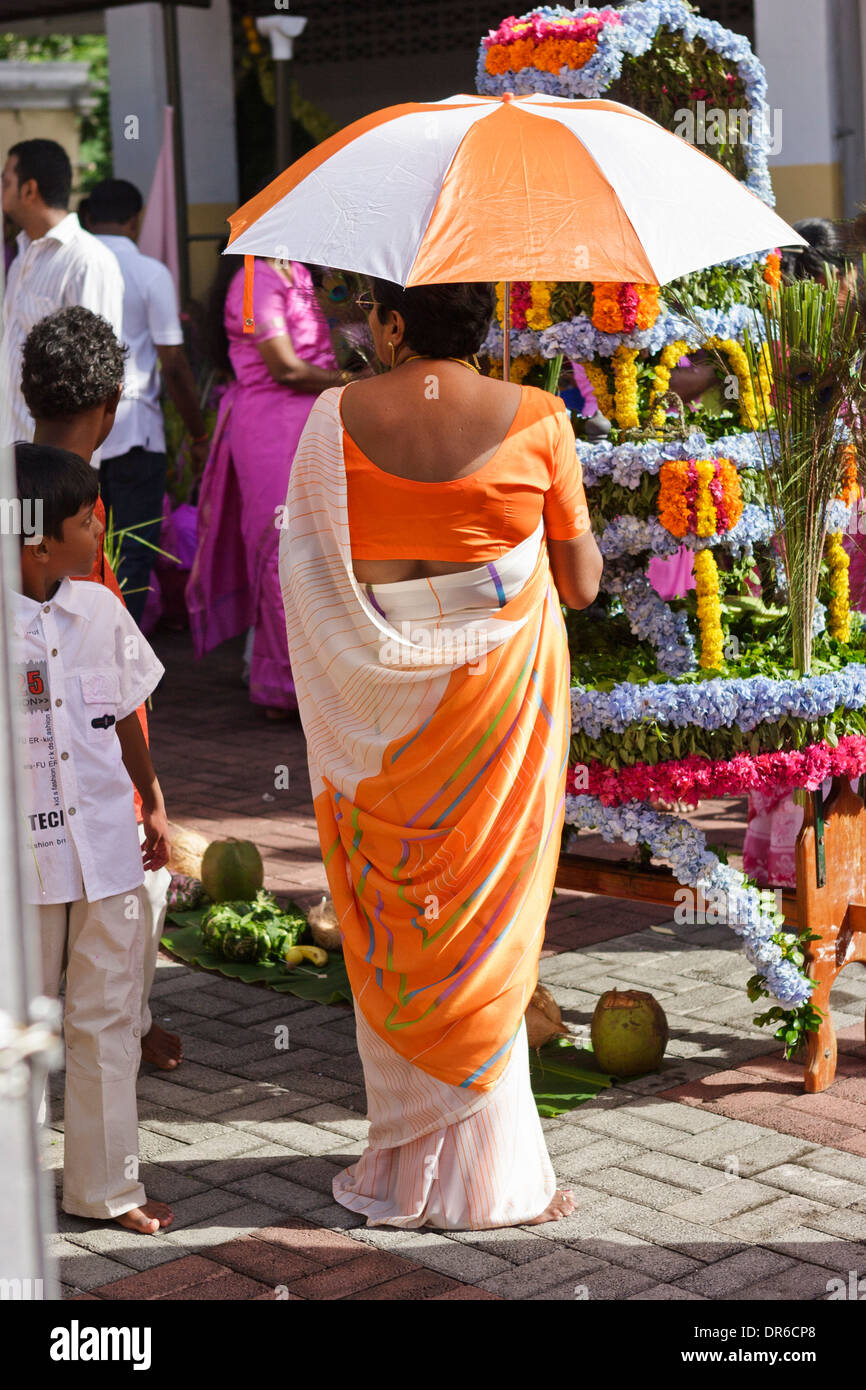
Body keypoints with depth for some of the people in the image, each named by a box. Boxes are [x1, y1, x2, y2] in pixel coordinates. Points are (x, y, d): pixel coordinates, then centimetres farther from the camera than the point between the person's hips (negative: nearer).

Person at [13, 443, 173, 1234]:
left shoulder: (100, 610, 3)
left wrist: (154, 803, 18)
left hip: (107, 848, 4)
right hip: (21, 856, -4)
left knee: (107, 1019, 9)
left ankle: (104, 1183, 20)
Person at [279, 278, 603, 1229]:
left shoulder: (335, 421, -7)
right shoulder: (536, 421, -8)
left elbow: (305, 573, -3)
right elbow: (581, 582, -1)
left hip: (382, 712, 1)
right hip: (500, 695, 0)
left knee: (391, 933, 13)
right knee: (487, 929, 10)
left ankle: (407, 1165, 21)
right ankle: (492, 1177, 16)